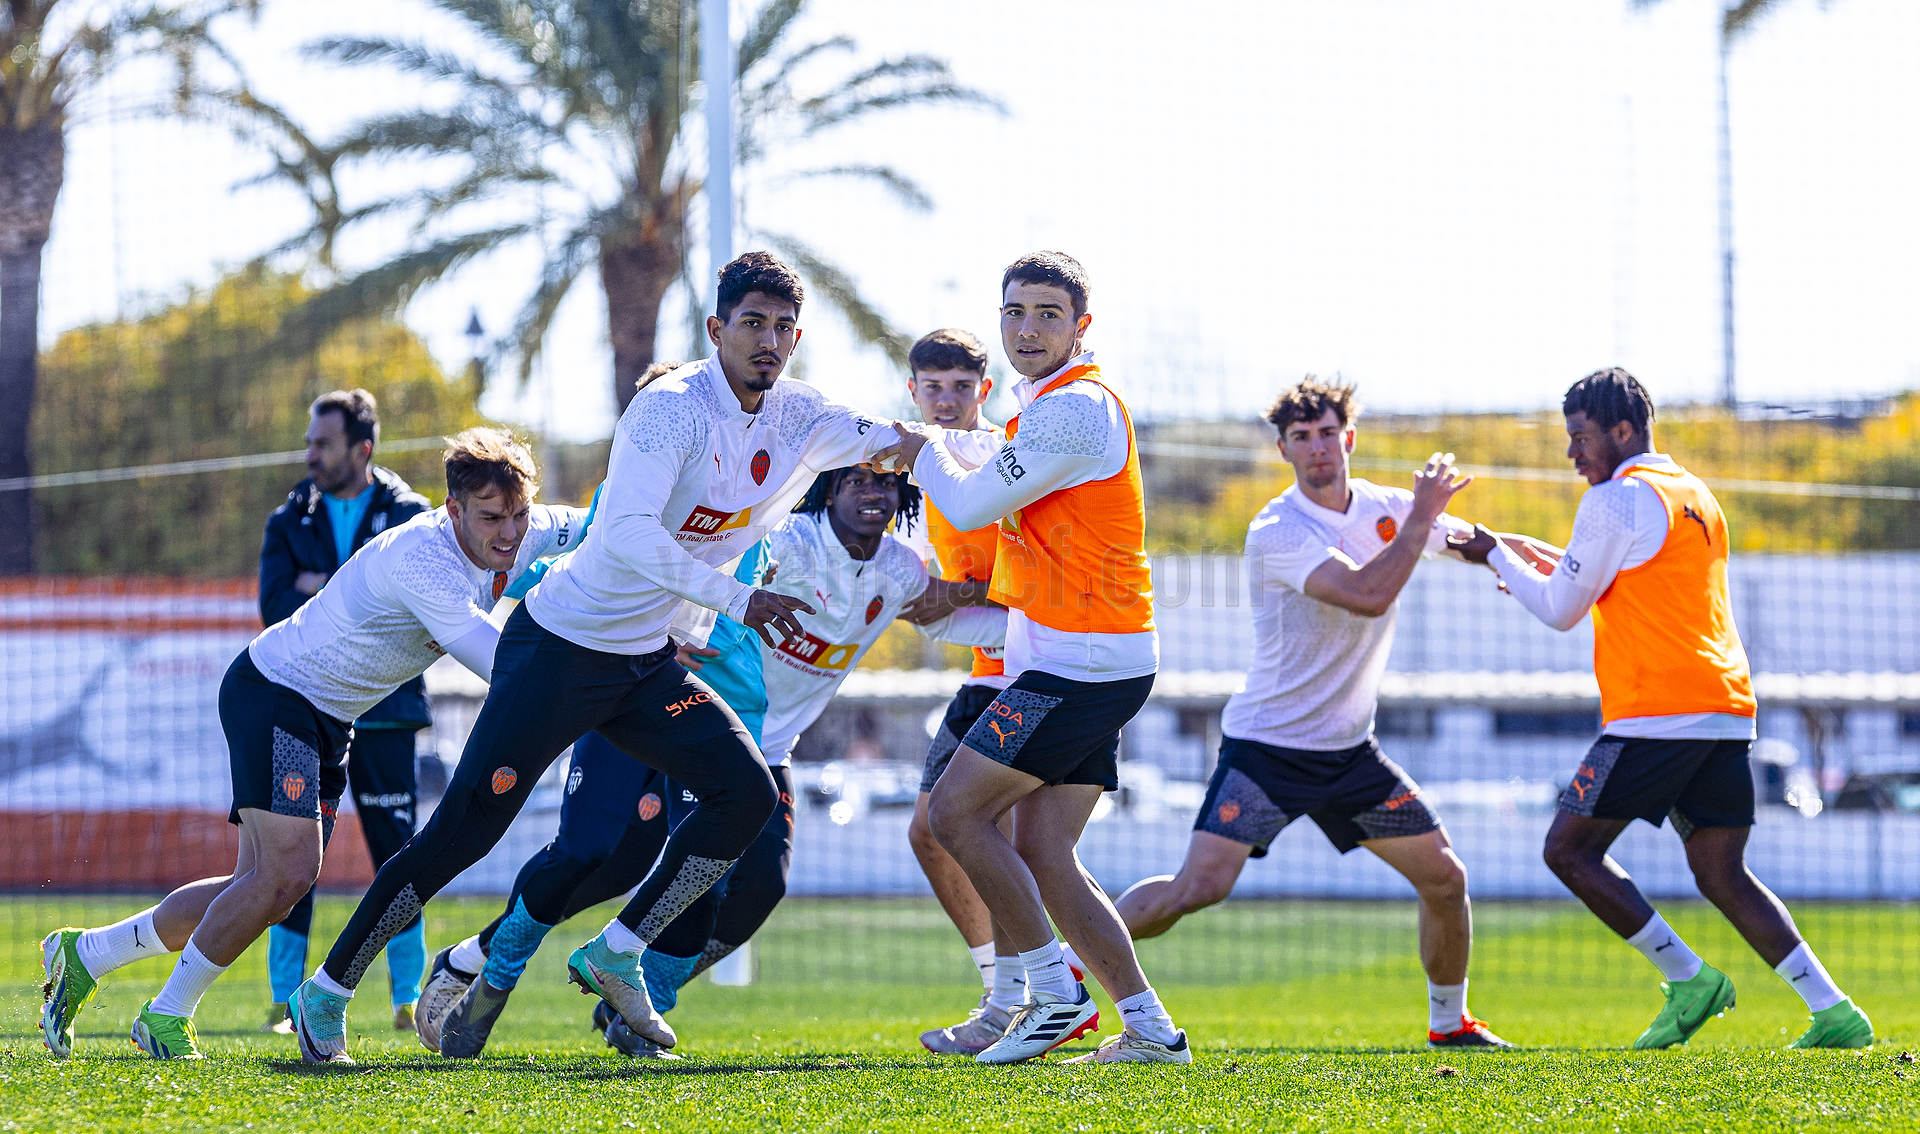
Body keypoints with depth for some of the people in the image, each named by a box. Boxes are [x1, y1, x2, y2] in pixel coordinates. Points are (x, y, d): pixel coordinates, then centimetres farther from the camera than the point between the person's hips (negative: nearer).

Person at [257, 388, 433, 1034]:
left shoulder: (409, 516, 4)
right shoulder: (289, 523, 9)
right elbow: (276, 609, -5)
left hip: (383, 713, -1)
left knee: (396, 857, 1)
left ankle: (408, 999, 9)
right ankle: (285, 1002, 2)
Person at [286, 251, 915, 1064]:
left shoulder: (800, 420, 1)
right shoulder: (672, 409, -22)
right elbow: (627, 532, -32)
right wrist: (736, 600, -34)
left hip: (645, 661, 7)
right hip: (559, 650, -7)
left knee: (747, 793, -8)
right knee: (465, 831, -8)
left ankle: (616, 954, 4)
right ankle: (329, 990, 5)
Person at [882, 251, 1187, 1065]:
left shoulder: (1076, 408, -14)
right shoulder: (1048, 405, 18)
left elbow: (973, 505, -11)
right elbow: (992, 480, 38)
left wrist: (924, 452, 7)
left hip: (1079, 663, -10)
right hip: (1080, 664, 10)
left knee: (956, 811, -8)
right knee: (1042, 856, 5)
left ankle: (1056, 992, -5)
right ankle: (1149, 1026, 2)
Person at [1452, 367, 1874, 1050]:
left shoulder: (1616, 499, -6)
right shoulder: (1697, 496, 21)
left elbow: (1561, 612, -1)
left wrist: (1497, 557, 13)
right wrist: (1552, 571, 29)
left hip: (1656, 715, -8)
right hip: (1726, 713, 8)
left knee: (1569, 848, 2)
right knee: (1721, 874, 8)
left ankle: (1687, 977, -4)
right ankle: (1834, 1013, -5)